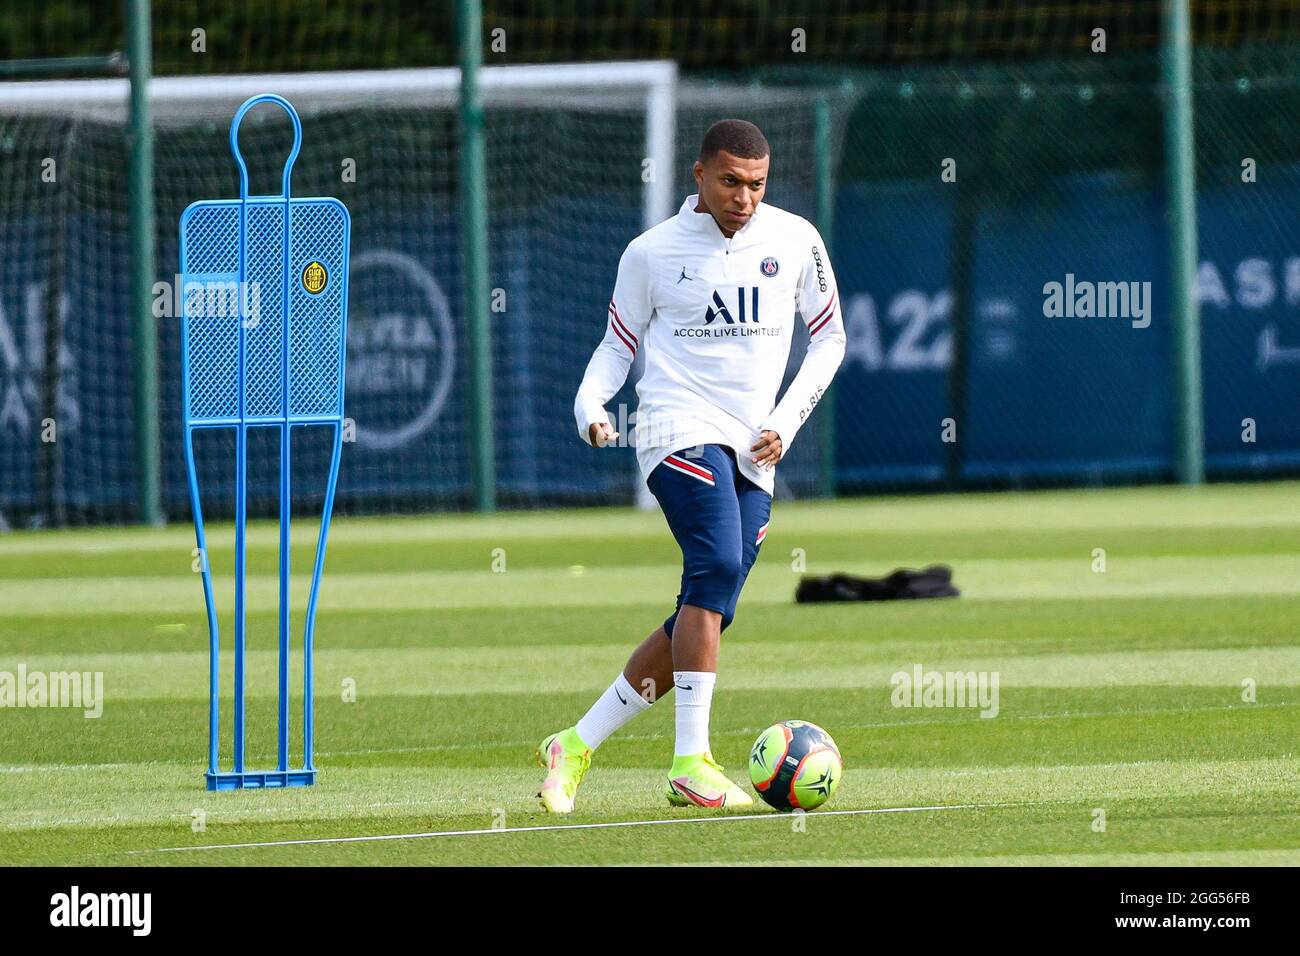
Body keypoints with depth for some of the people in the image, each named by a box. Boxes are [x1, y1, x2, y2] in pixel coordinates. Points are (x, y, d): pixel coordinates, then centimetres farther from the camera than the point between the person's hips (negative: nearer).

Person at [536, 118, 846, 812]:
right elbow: (618, 343, 11)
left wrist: (786, 422, 2)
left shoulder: (794, 240, 7)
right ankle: (691, 764, -29)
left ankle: (575, 746, 13)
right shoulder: (651, 253, 3)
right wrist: (589, 403, -10)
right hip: (681, 431, -4)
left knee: (704, 621, 1)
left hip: (753, 455, 4)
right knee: (717, 568, -27)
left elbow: (828, 338, 15)